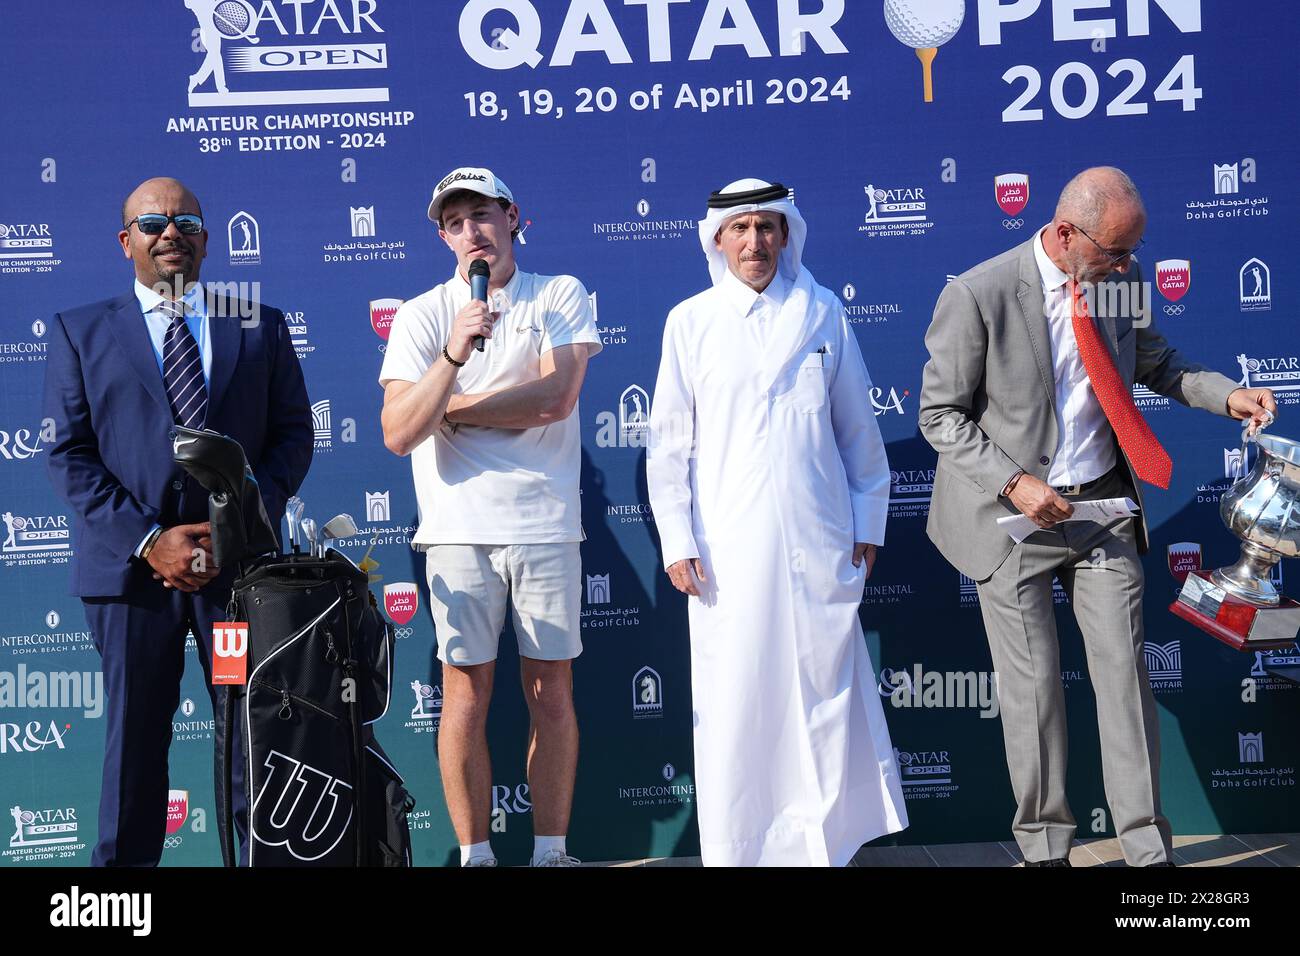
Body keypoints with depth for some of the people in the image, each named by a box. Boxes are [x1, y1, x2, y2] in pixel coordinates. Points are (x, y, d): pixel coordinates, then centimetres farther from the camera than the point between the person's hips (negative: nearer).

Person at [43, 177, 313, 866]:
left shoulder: (260, 326, 12)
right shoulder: (79, 331, 9)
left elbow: (292, 433, 7)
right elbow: (68, 453, 2)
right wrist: (147, 540, -10)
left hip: (239, 560, 1)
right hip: (131, 563, 0)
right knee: (134, 735, 7)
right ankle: (124, 860, 20)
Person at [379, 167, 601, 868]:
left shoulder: (561, 296, 5)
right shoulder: (422, 315, 3)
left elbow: (557, 396, -11)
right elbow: (398, 434, -8)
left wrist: (451, 409, -5)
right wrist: (452, 355, -21)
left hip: (546, 522, 0)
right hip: (459, 528, 0)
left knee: (552, 690, 5)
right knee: (466, 691, 2)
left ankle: (551, 850, 15)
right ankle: (475, 855, 12)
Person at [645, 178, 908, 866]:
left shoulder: (824, 314, 7)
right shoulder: (690, 322, 4)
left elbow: (857, 429, 11)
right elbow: (668, 443, 5)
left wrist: (868, 524, 9)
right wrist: (677, 542, -1)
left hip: (819, 546, 1)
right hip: (727, 549, -1)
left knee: (826, 694, 4)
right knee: (733, 707, 1)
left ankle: (827, 843, 17)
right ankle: (734, 849, 14)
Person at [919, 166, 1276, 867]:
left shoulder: (1121, 280, -1)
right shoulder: (976, 297, -16)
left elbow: (1151, 361, 16)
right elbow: (940, 416, -10)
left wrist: (1224, 394, -1)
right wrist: (1015, 482, -19)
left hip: (1102, 502, 4)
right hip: (1015, 515, -4)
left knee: (1124, 669, 5)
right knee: (1032, 684, 5)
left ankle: (1148, 848, 16)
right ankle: (1044, 848, 22)